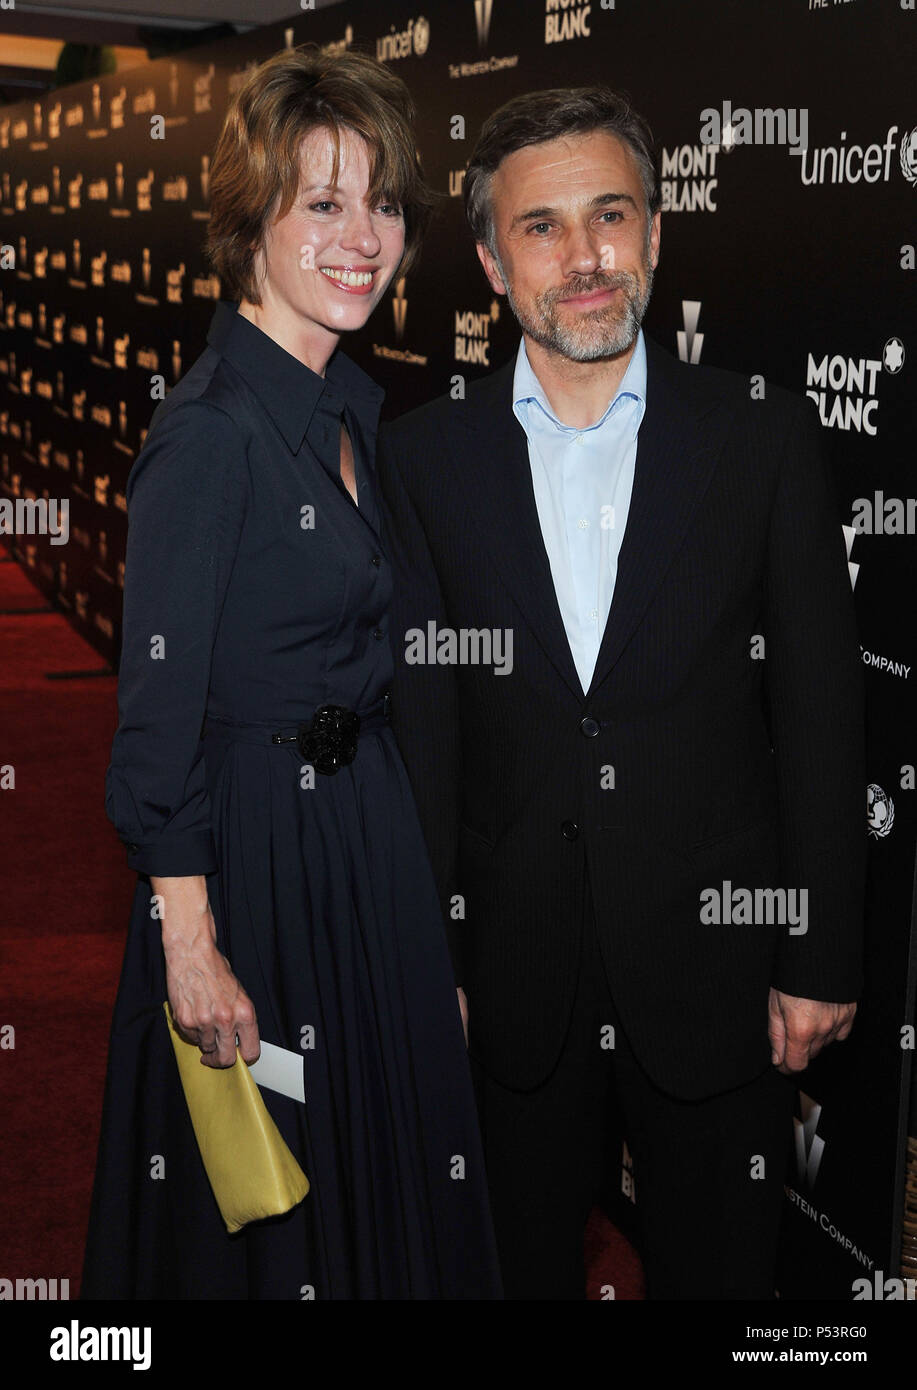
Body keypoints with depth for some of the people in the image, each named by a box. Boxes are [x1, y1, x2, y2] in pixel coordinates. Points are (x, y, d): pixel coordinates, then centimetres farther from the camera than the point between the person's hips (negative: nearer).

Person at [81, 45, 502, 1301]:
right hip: (252, 852, -8)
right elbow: (160, 713, -21)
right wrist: (192, 946, -20)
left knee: (383, 1150, 23)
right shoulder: (209, 431, -21)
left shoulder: (354, 405, 5)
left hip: (367, 824, 8)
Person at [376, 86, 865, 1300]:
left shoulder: (764, 437, -3)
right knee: (526, 1268, 18)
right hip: (515, 978, 1)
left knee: (719, 1270, 16)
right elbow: (419, 717, 1)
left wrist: (822, 957, -4)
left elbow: (820, 708, -2)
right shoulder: (428, 454, 0)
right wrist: (426, 960, 0)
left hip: (715, 961, 0)